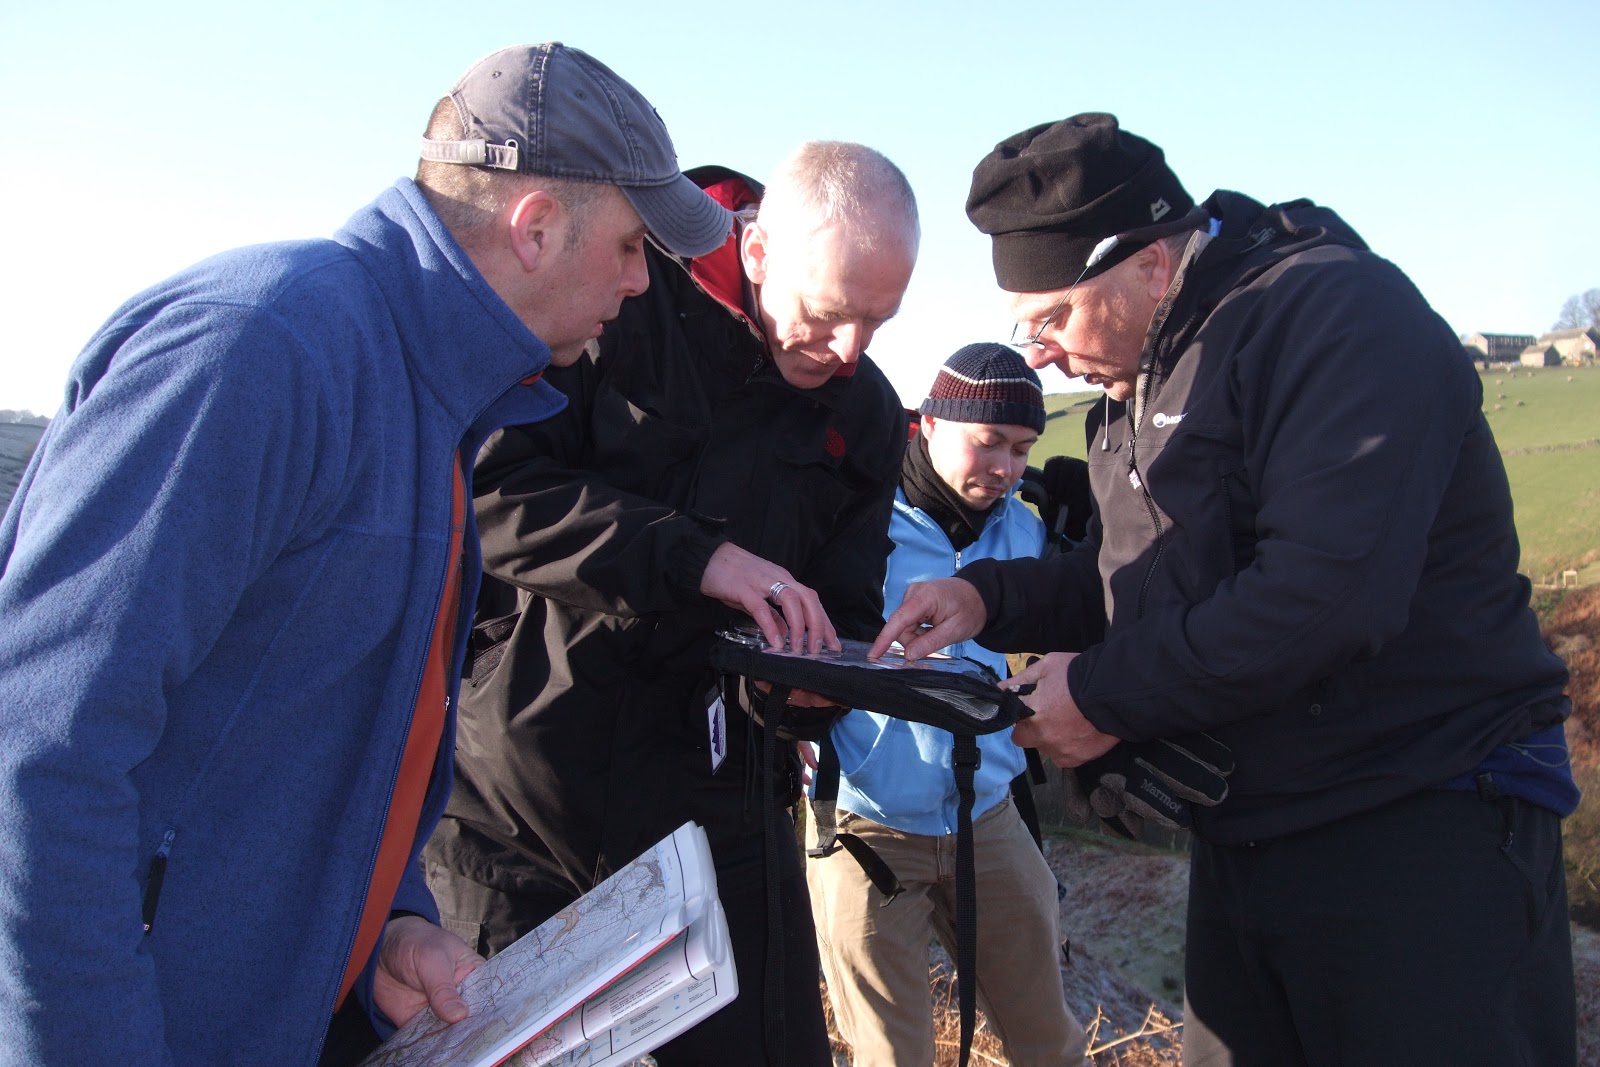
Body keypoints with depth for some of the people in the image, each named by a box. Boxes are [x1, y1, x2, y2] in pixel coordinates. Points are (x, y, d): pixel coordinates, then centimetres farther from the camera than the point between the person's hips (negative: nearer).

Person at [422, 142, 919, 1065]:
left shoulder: (866, 417, 5)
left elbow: (845, 614, 8)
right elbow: (489, 485, -21)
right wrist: (694, 556, -28)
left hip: (707, 807, 4)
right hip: (512, 791, -3)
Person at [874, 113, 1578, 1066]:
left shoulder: (1337, 311, -18)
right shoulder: (1138, 378, 11)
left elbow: (1328, 592, -30)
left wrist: (1107, 695, -19)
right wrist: (989, 597, 0)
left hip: (1425, 841, -8)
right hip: (1241, 837, 9)